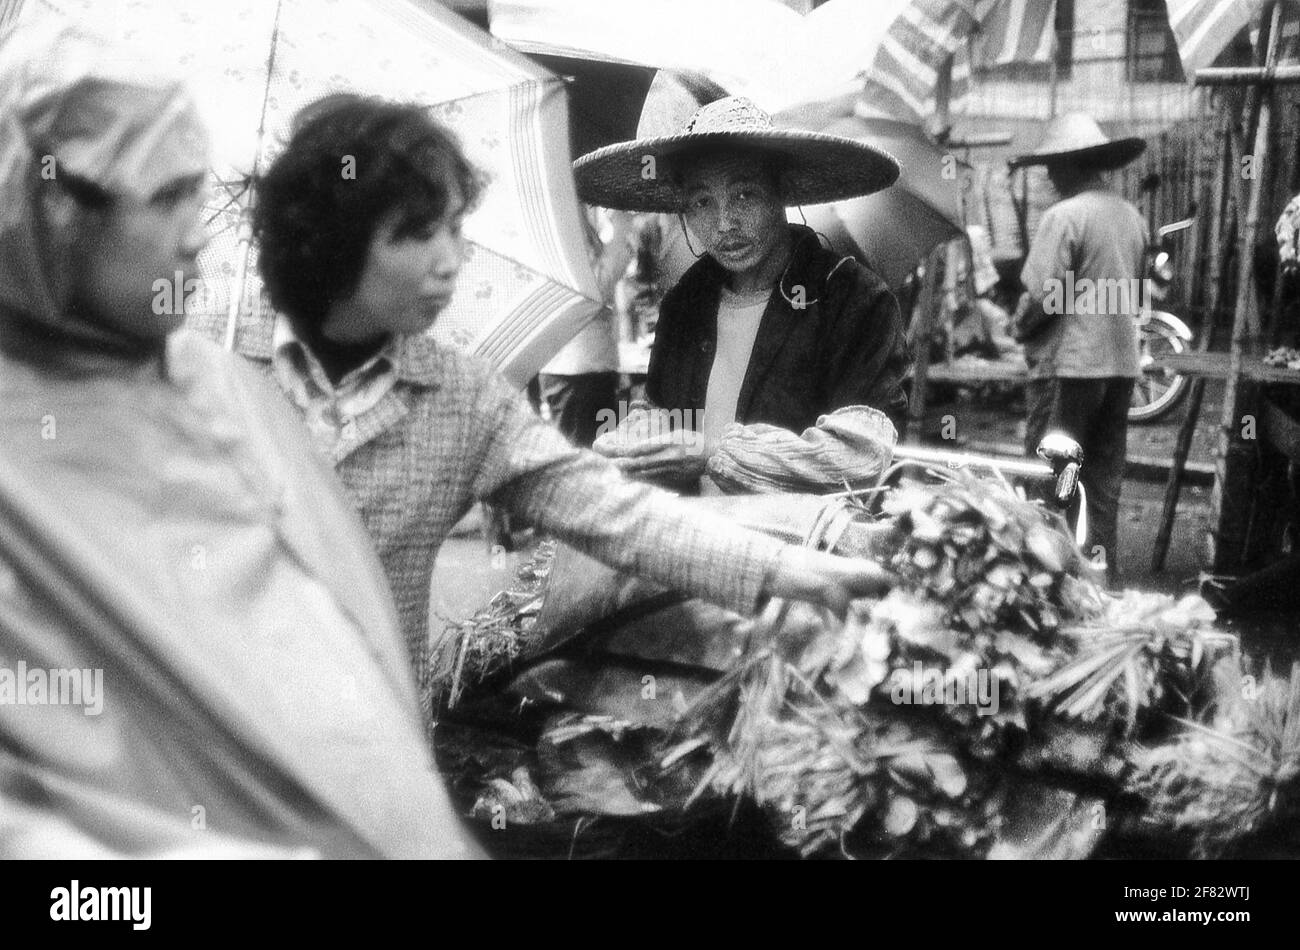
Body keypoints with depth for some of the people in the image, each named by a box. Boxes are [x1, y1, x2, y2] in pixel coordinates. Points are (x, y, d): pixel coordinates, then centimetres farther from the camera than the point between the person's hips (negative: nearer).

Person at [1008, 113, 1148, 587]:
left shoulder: (1064, 216, -13)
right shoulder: (1131, 215, 8)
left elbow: (1042, 295, -17)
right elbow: (1138, 294, 13)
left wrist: (1021, 327, 1)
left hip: (1069, 362, -7)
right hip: (1122, 360, 7)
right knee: (1104, 479, 14)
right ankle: (1103, 576, 20)